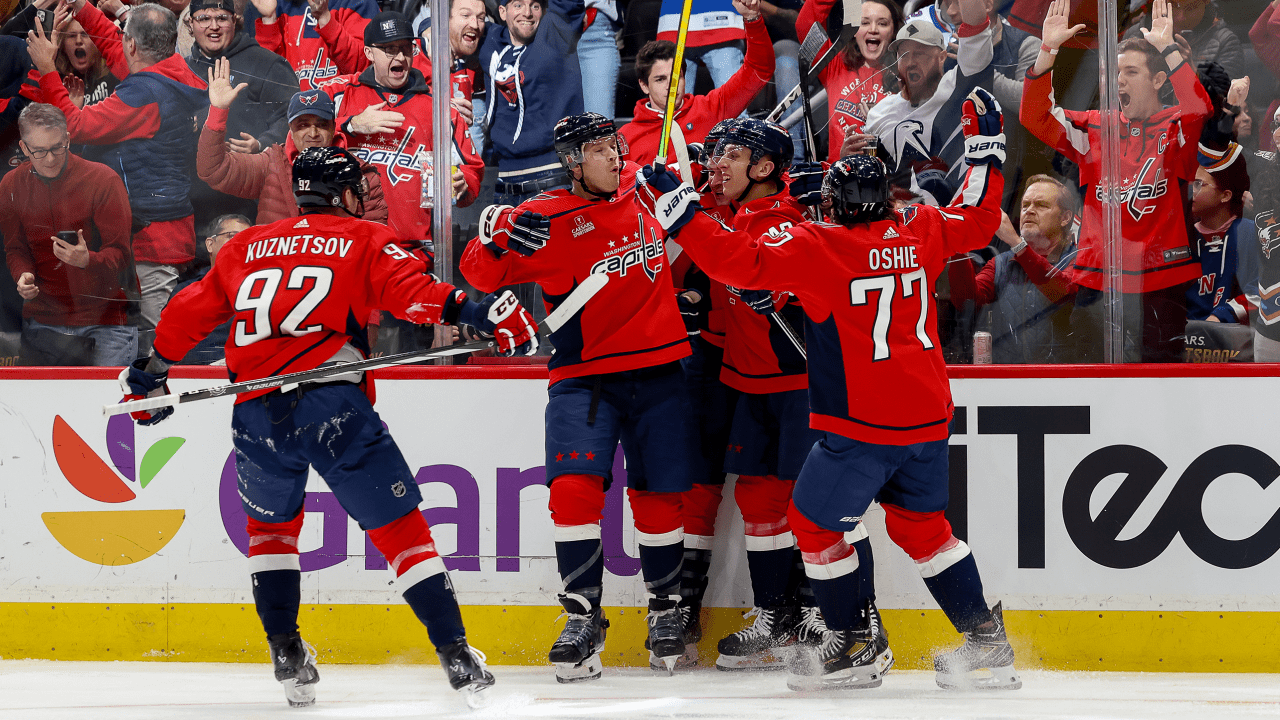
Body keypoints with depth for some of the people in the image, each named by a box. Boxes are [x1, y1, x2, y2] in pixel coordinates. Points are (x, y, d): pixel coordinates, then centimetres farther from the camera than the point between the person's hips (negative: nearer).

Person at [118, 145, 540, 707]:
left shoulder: (247, 246, 23)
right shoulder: (363, 240, 11)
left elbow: (189, 313, 29)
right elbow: (414, 293, -7)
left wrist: (150, 375, 40)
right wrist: (480, 314, -13)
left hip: (256, 414, 3)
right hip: (333, 405, -3)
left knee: (270, 524, 27)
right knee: (400, 528, 3)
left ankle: (286, 654, 16)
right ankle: (456, 655, -4)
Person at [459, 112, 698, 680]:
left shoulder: (642, 190, 6)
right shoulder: (545, 220, -9)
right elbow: (480, 272, -12)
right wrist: (497, 238, -30)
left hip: (658, 372, 3)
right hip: (583, 375, -3)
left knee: (658, 496, 6)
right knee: (575, 486, -18)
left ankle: (666, 609, 26)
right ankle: (583, 618, -9)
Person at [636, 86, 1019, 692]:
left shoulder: (818, 247, -12)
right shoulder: (921, 233, 4)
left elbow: (739, 260, -17)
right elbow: (976, 222, 22)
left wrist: (678, 210, -10)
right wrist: (985, 150, 31)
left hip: (860, 426, -7)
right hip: (928, 418, 7)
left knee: (814, 522, 9)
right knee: (922, 525, 19)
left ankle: (858, 643, 10)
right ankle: (987, 642, 16)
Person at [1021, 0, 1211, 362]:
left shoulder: (1177, 128, 2)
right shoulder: (1094, 128, 11)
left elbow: (1199, 109, -20)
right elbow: (1036, 118, 2)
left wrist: (1167, 48, -25)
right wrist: (1048, 49, -9)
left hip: (1162, 280, -3)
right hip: (1098, 280, 3)